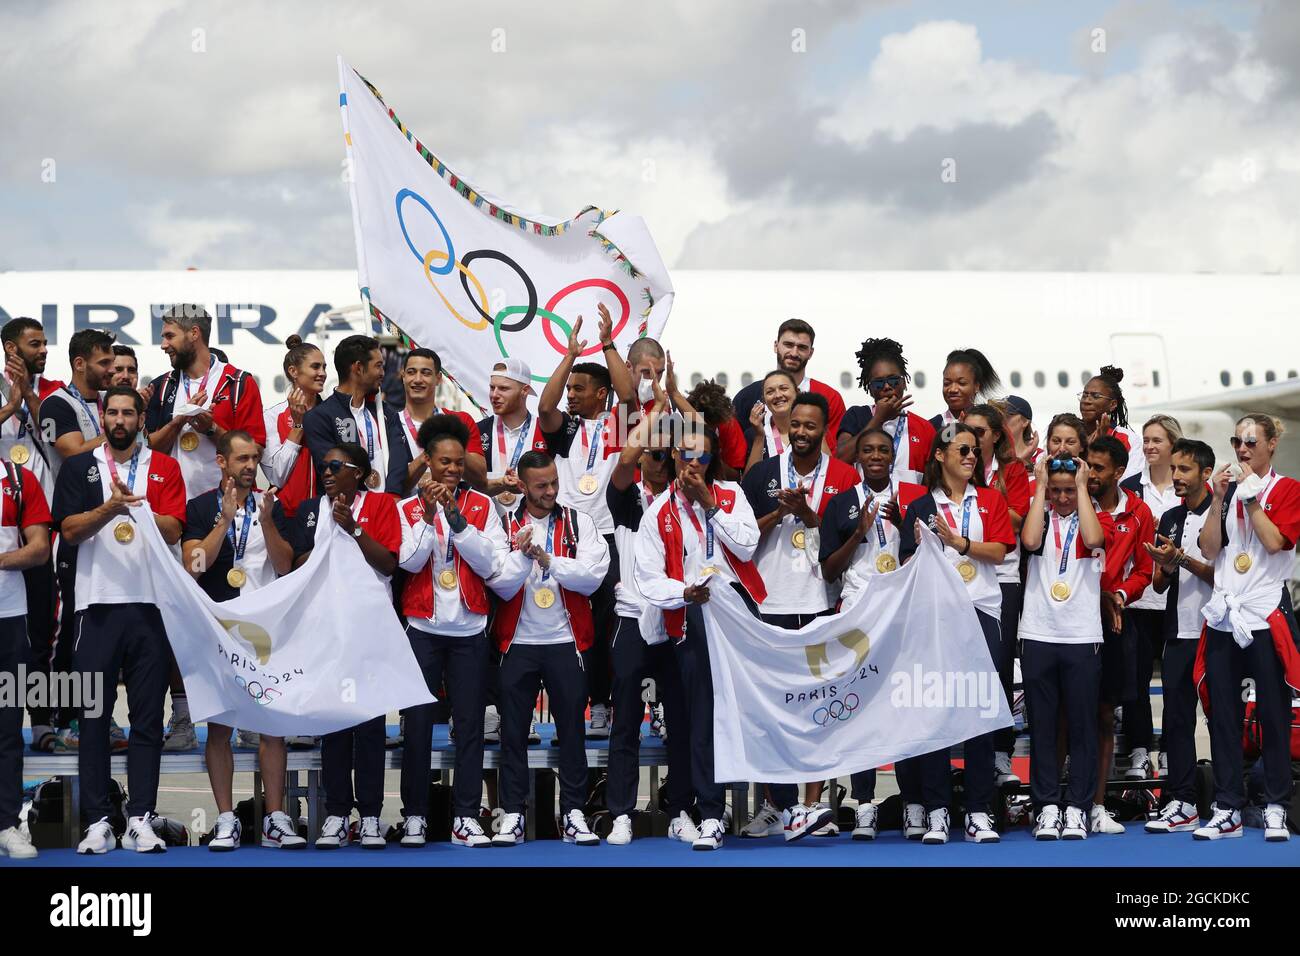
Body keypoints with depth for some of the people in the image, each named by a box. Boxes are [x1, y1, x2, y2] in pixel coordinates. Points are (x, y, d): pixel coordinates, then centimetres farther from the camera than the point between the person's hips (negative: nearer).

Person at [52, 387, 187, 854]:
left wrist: (137, 505, -16)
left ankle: (140, 820, 3)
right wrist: (109, 509, -18)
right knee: (94, 717, 0)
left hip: (150, 603, 0)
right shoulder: (78, 467, 10)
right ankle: (97, 822, 3)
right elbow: (70, 530, -2)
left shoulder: (164, 467, 10)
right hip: (98, 604, 0)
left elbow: (173, 530, -1)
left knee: (148, 717, 1)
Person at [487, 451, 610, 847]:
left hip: (566, 641, 0)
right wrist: (523, 555, -21)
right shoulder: (506, 526, 2)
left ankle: (574, 813, 9)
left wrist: (548, 560, -15)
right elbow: (500, 585, -7)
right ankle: (512, 814, 9)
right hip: (518, 642, 0)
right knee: (513, 731, 3)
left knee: (571, 728, 3)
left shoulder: (578, 522, 3)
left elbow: (593, 575, -10)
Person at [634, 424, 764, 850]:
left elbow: (747, 545, -4)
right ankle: (710, 815, 1)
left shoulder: (730, 495, 11)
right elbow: (649, 577, 2)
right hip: (691, 614, 0)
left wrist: (711, 505, -6)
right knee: (702, 714, -1)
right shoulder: (659, 512, 9)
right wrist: (685, 592, -15)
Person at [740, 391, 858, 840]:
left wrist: (806, 514, -13)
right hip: (770, 603, 0)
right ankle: (779, 806, 1)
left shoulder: (844, 477, 4)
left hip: (821, 605, 0)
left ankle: (811, 803, 7)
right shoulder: (762, 474, 7)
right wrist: (779, 513, -10)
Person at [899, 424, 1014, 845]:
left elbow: (998, 551, 0)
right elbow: (909, 563, 1)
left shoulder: (990, 500, 12)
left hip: (980, 613, 1)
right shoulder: (921, 506, 7)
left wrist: (961, 543, -13)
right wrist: (923, 547, -19)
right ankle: (936, 813, 1)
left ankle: (979, 814, 2)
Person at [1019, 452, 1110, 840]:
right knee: (1043, 725, 2)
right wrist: (1040, 487, -6)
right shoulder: (1038, 515, 9)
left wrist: (1082, 488, -7)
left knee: (1082, 724, 1)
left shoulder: (1098, 519, 7)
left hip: (1082, 637, -1)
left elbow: (1093, 539, -16)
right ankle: (1047, 807, 7)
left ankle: (1077, 808, 6)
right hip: (1038, 635, 1)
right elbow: (1030, 541, -13)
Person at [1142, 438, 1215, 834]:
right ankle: (1181, 802, 8)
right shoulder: (1169, 520, 14)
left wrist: (1183, 559, -18)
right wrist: (1167, 568, -7)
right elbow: (1159, 584, 14)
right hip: (1178, 633, 6)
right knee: (1176, 716, 5)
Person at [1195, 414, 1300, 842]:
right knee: (1222, 715, 3)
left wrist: (1251, 497, -10)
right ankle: (1227, 809, 8)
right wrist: (1219, 499, -5)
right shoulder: (1228, 488, 14)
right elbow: (1209, 548, 4)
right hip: (1224, 615, 5)